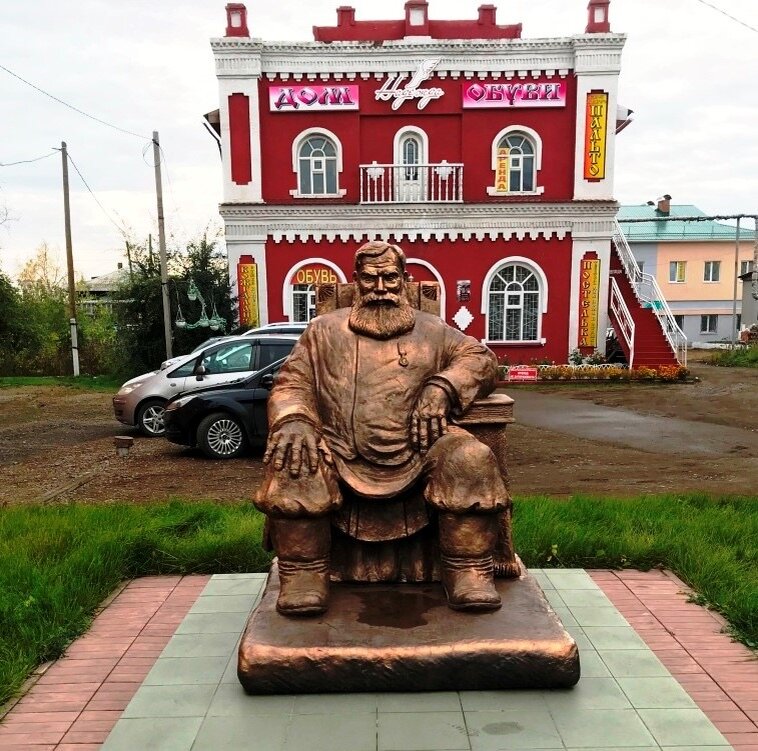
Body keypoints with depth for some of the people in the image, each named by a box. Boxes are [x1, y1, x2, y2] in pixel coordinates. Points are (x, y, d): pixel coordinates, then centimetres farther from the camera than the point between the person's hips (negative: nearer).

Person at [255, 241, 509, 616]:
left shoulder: (432, 330, 18)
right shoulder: (324, 330, 16)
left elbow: (479, 358, 13)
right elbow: (293, 383, 9)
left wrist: (441, 388, -8)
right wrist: (293, 421, -15)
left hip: (417, 457, 1)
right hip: (341, 459, 0)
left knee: (470, 459, -27)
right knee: (292, 463, -29)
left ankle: (468, 574, -14)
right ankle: (304, 577, -15)